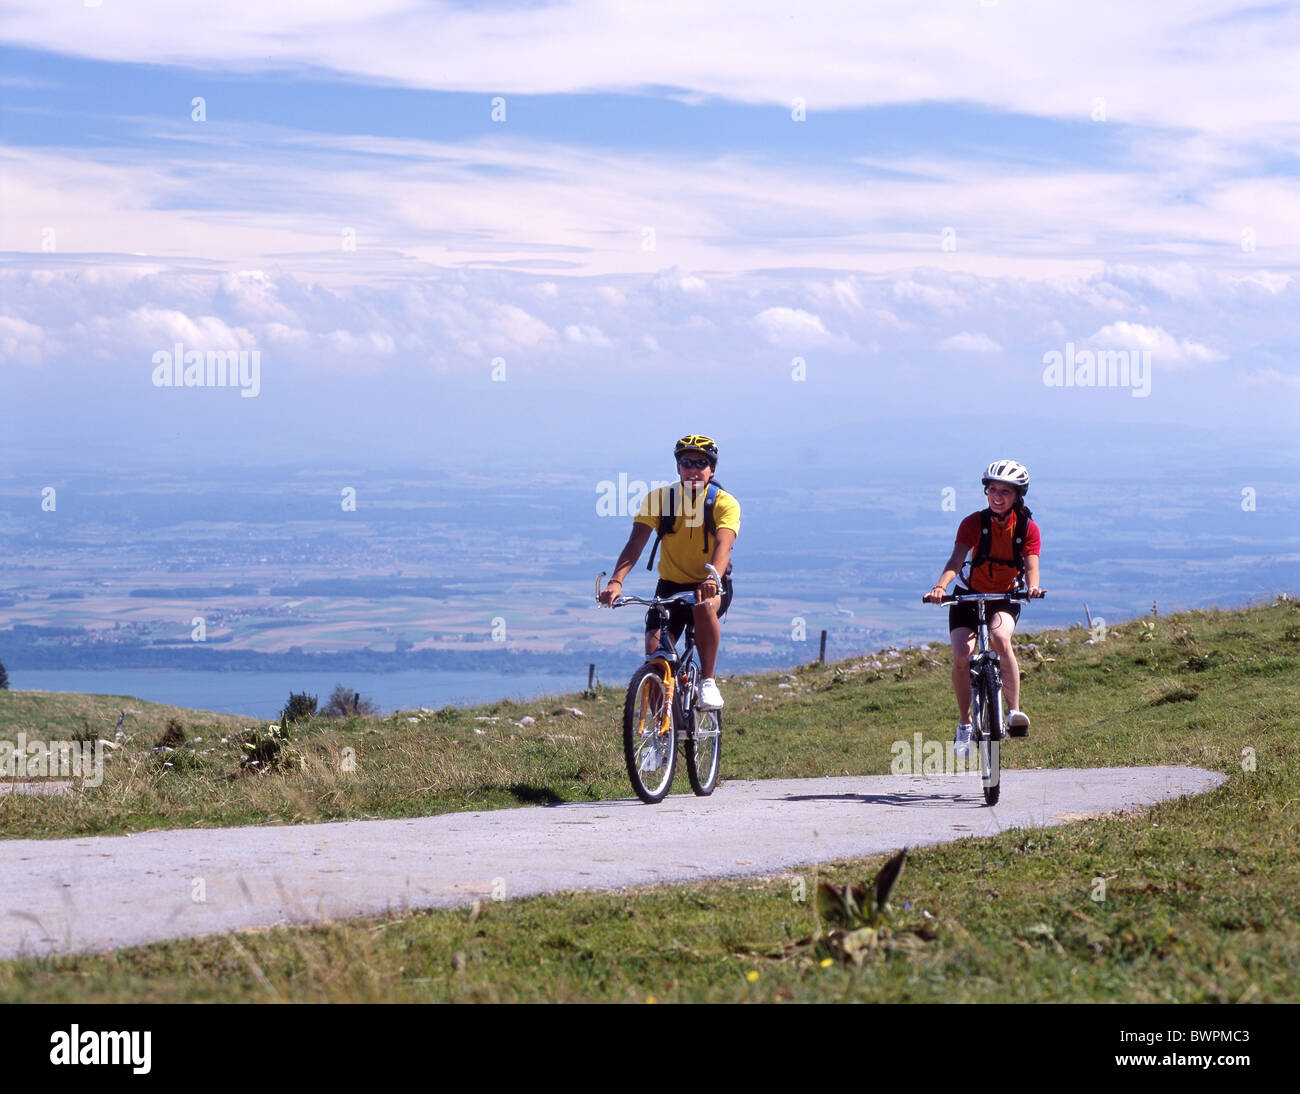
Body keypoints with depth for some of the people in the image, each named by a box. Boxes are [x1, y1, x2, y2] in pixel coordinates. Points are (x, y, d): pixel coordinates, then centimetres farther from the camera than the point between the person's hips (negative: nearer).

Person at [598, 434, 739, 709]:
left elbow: (723, 547, -32)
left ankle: (708, 681, -19)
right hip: (671, 585, 2)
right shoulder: (658, 498, -10)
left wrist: (711, 578, -54)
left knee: (704, 606, -37)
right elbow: (636, 543, -21)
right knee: (655, 655, -16)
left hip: (712, 586, -2)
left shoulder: (725, 503, -15)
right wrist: (616, 581, -38)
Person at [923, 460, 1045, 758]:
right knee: (961, 656, -19)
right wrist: (940, 586, -44)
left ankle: (1015, 711, -28)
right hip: (969, 597, 0)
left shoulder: (1027, 528, -8)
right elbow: (956, 560, -24)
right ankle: (964, 724, 0)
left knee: (1000, 637, -33)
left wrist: (1032, 586, -44)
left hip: (1005, 599, 0)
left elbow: (1031, 566, -20)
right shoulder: (974, 523, -12)